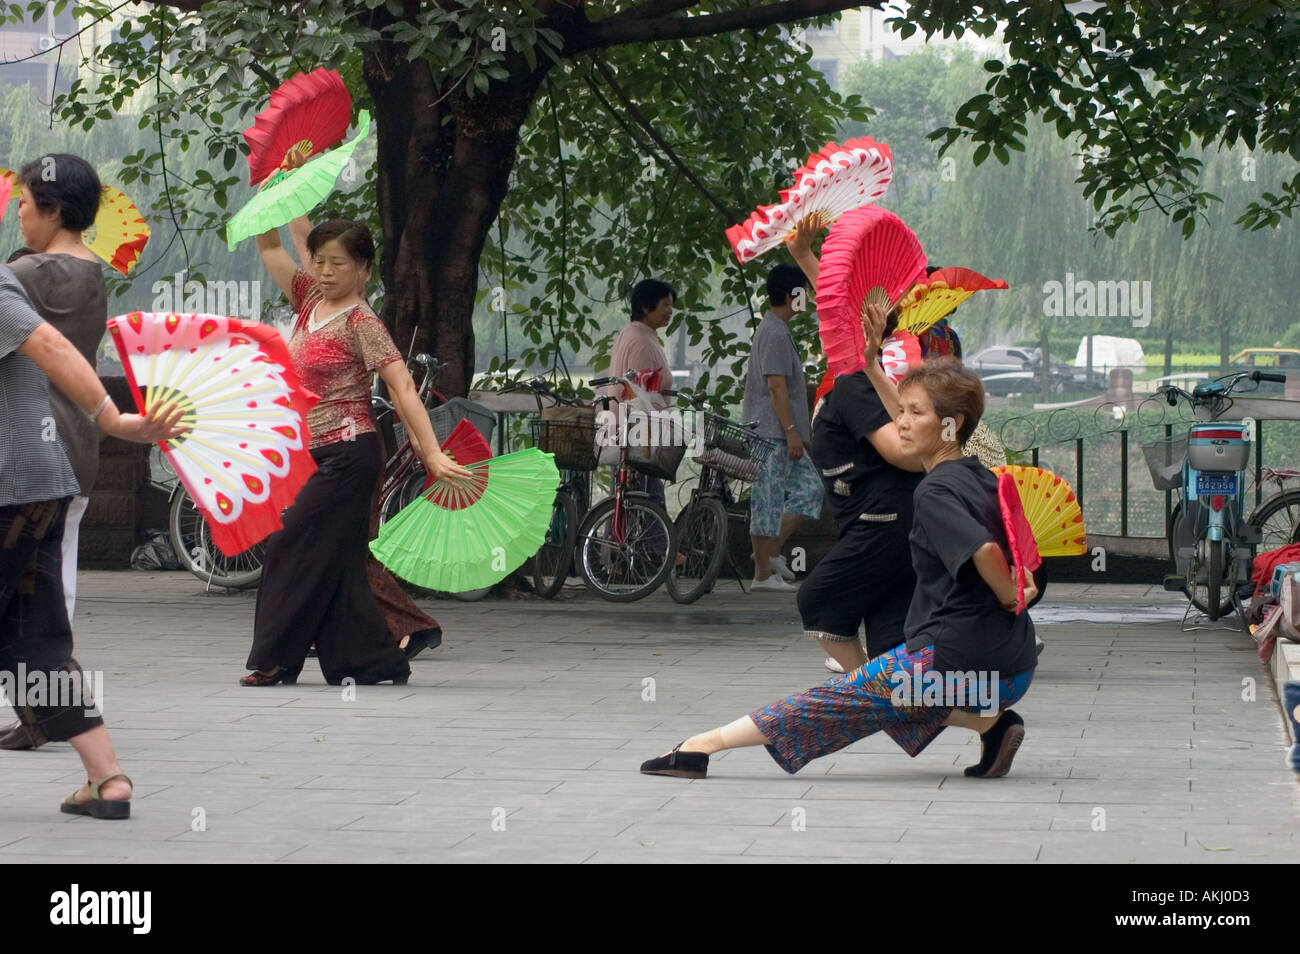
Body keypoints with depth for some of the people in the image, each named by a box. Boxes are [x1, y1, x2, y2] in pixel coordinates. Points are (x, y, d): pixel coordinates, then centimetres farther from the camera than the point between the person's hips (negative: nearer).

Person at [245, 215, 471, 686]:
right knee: (336, 561, 7)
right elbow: (270, 246, 16)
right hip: (313, 453, 8)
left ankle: (275, 660, 3)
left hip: (348, 453, -8)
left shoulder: (361, 322, -11)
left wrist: (431, 452, -26)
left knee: (292, 547, -6)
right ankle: (374, 661, 10)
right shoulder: (310, 300, 10)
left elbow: (402, 386, -18)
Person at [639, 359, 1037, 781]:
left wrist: (1009, 597, -13)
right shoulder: (985, 478, 13)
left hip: (951, 660, -8)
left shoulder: (935, 491, -13)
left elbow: (984, 551, -28)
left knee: (829, 703, 0)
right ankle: (990, 720, 10)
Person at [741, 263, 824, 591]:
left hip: (782, 433, 11)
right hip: (771, 432, -11)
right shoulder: (775, 334, -15)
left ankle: (772, 551, 10)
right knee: (768, 500, -6)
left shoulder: (774, 330, 18)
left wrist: (797, 433, 26)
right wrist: (791, 430, -21)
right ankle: (763, 573, -3)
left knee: (809, 488, 10)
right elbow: (776, 385, -21)